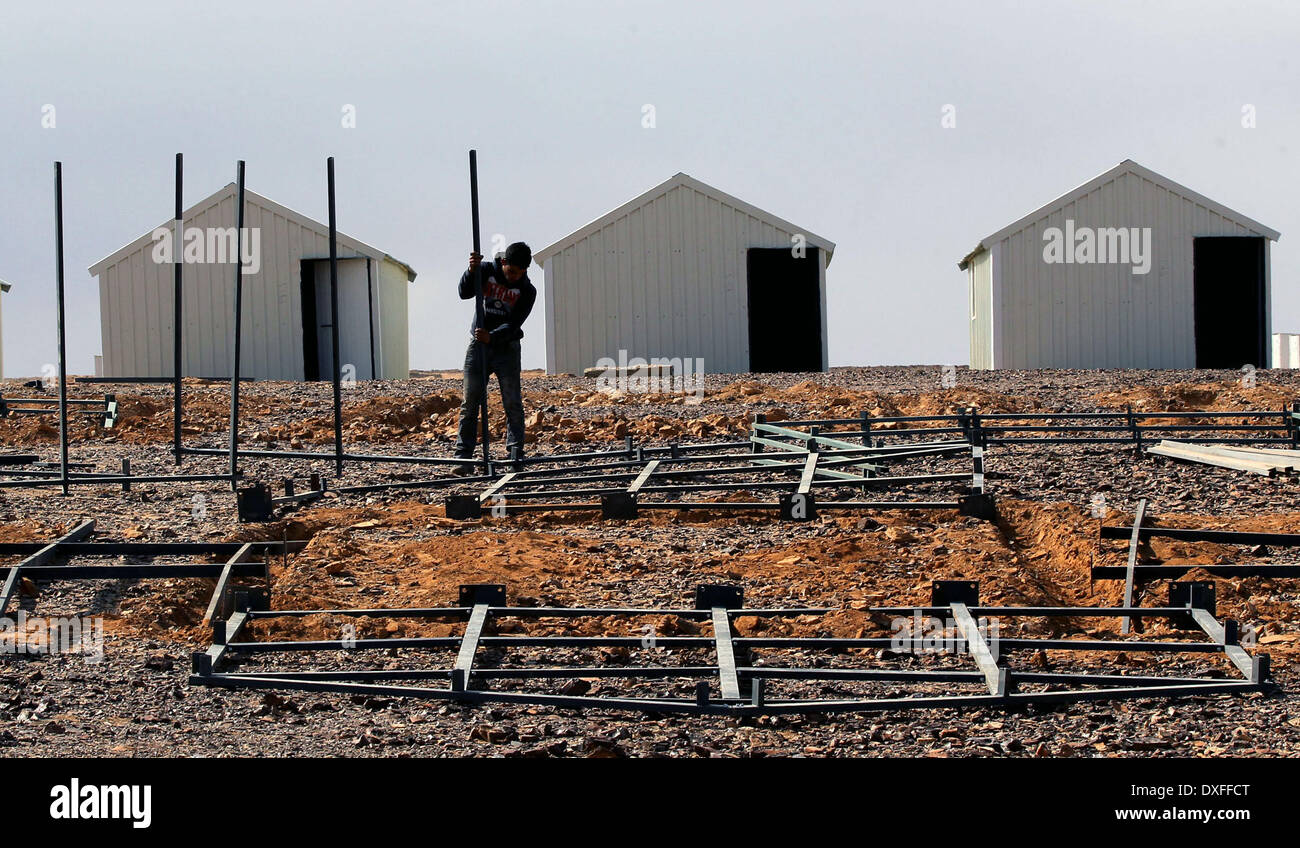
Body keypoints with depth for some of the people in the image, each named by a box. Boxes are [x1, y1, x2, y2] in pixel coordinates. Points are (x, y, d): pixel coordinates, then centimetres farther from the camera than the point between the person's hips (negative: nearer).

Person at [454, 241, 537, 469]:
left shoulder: (527, 291, -6)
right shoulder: (487, 271, -2)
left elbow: (514, 324, -15)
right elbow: (465, 293, -13)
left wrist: (492, 337, -31)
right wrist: (472, 271, -30)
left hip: (506, 347, 0)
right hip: (478, 345, 0)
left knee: (513, 403, -4)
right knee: (470, 401, -2)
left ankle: (515, 454, 1)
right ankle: (464, 456, -2)